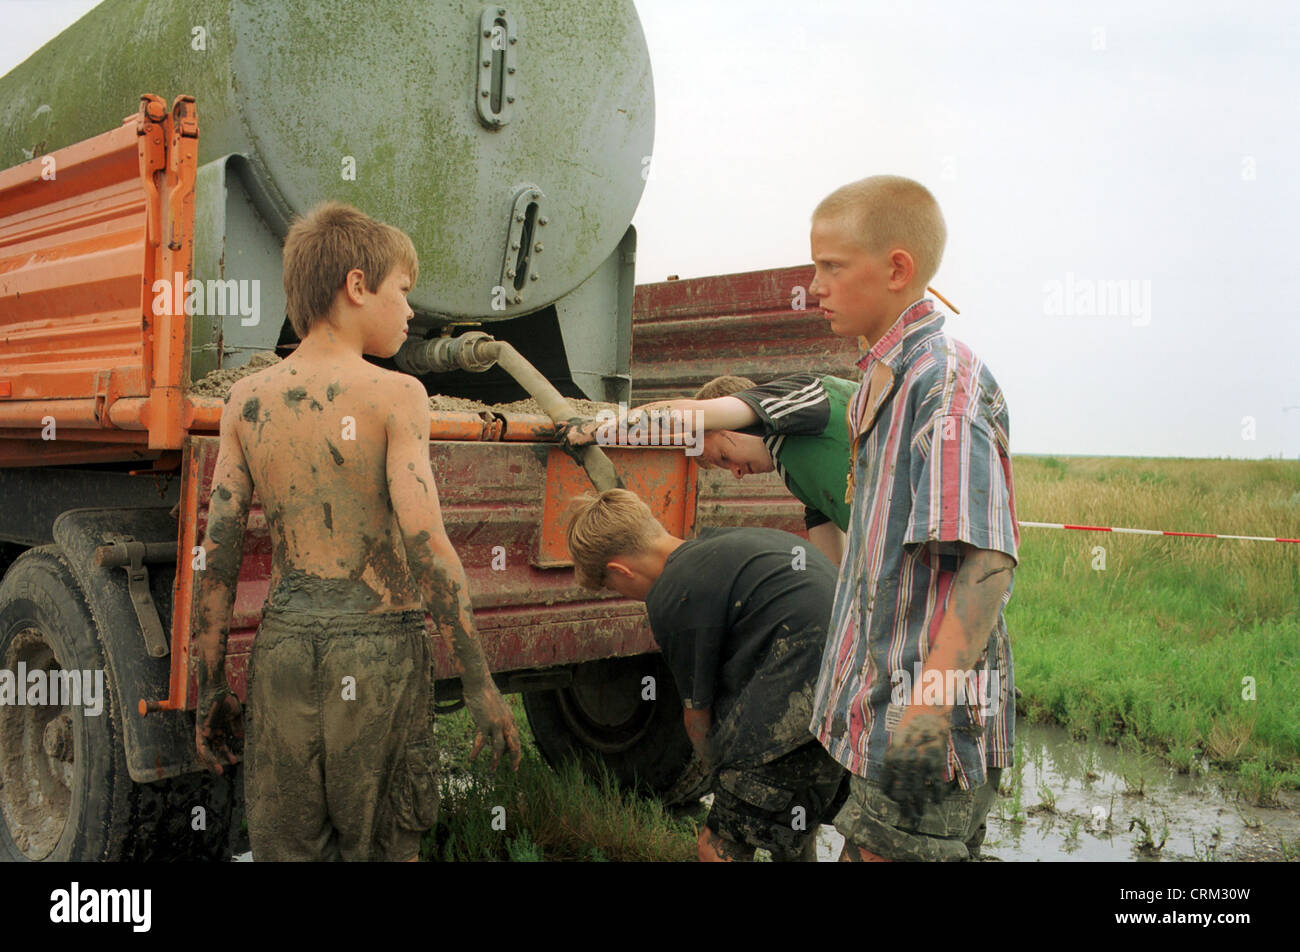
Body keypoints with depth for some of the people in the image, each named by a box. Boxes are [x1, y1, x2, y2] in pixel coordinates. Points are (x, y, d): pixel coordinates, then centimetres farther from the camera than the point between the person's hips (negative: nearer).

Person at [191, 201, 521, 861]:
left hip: (283, 647, 4)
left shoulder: (247, 401, 4)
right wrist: (481, 688, -11)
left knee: (284, 849, 16)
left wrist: (210, 690, 12)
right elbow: (426, 546, -16)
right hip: (378, 651, -4)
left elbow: (217, 554, 4)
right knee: (381, 849, 12)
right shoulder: (395, 396, -8)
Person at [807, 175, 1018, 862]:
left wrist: (928, 708, -30)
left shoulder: (946, 380, -18)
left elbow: (988, 561, -26)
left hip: (928, 730, -10)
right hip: (880, 714, 10)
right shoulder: (885, 380, 14)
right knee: (866, 851, 20)